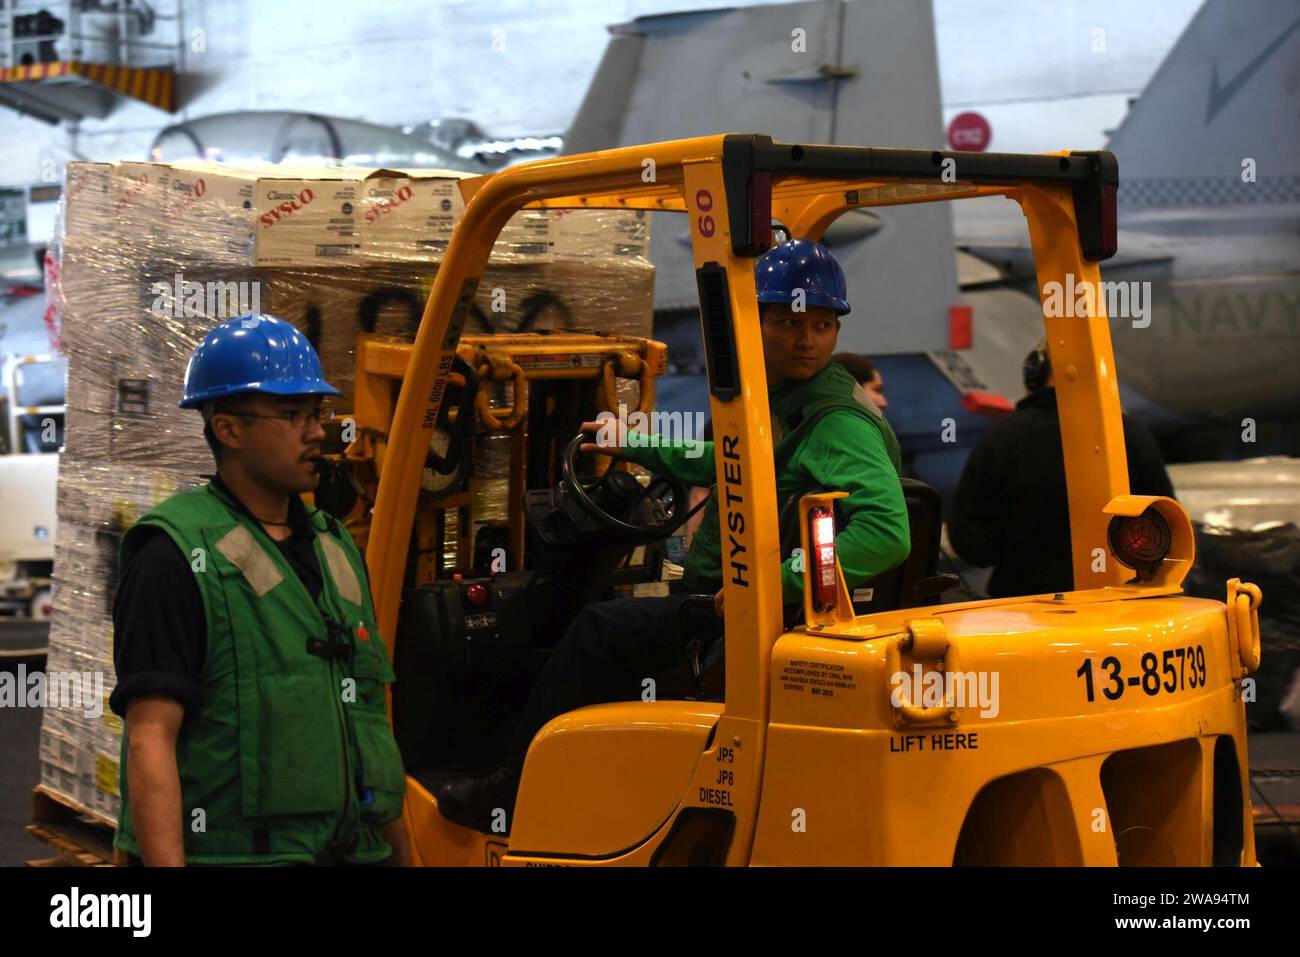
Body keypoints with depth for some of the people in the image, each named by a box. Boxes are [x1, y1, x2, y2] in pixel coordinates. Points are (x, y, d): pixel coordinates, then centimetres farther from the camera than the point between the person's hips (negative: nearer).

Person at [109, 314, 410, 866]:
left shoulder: (335, 549, 17)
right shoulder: (176, 556, -7)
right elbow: (149, 739, -15)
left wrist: (402, 854, 18)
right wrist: (166, 863, -24)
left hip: (354, 851, 7)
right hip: (234, 853, -7)